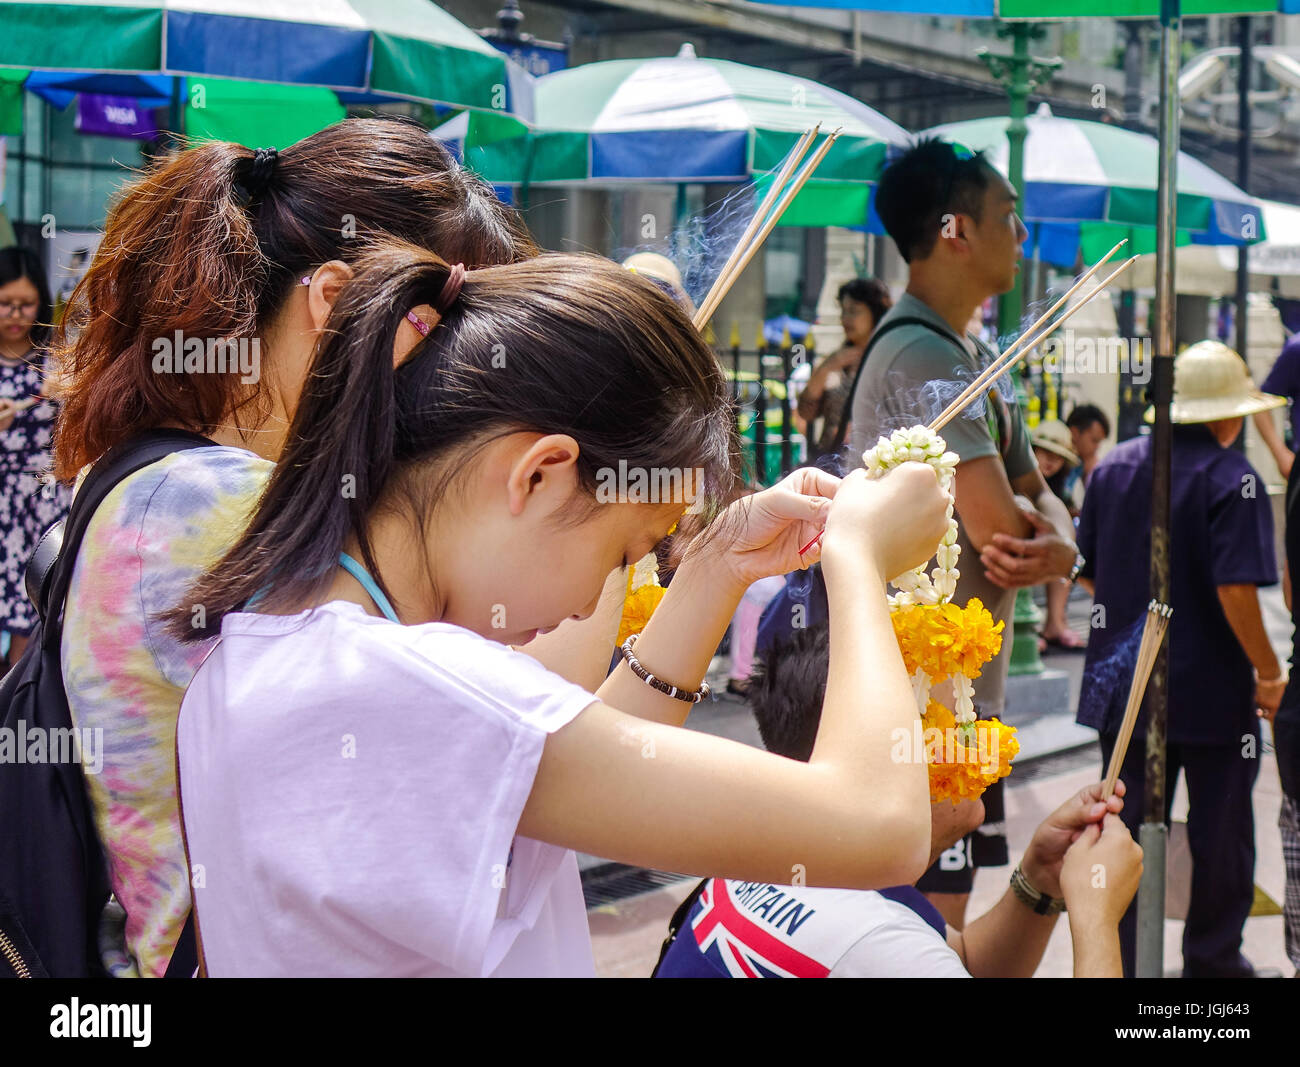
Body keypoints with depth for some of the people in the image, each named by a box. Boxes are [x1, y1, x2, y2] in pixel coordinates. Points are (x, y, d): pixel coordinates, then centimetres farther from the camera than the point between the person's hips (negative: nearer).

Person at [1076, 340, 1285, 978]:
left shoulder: (1113, 467, 4)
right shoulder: (1231, 478, -14)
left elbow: (1086, 573, 10)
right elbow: (1235, 589, -21)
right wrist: (1268, 671, -10)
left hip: (1122, 685, 5)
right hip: (1212, 687, -5)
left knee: (1127, 829, 10)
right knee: (1220, 834, 11)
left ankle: (1118, 958, 10)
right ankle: (1212, 960, 22)